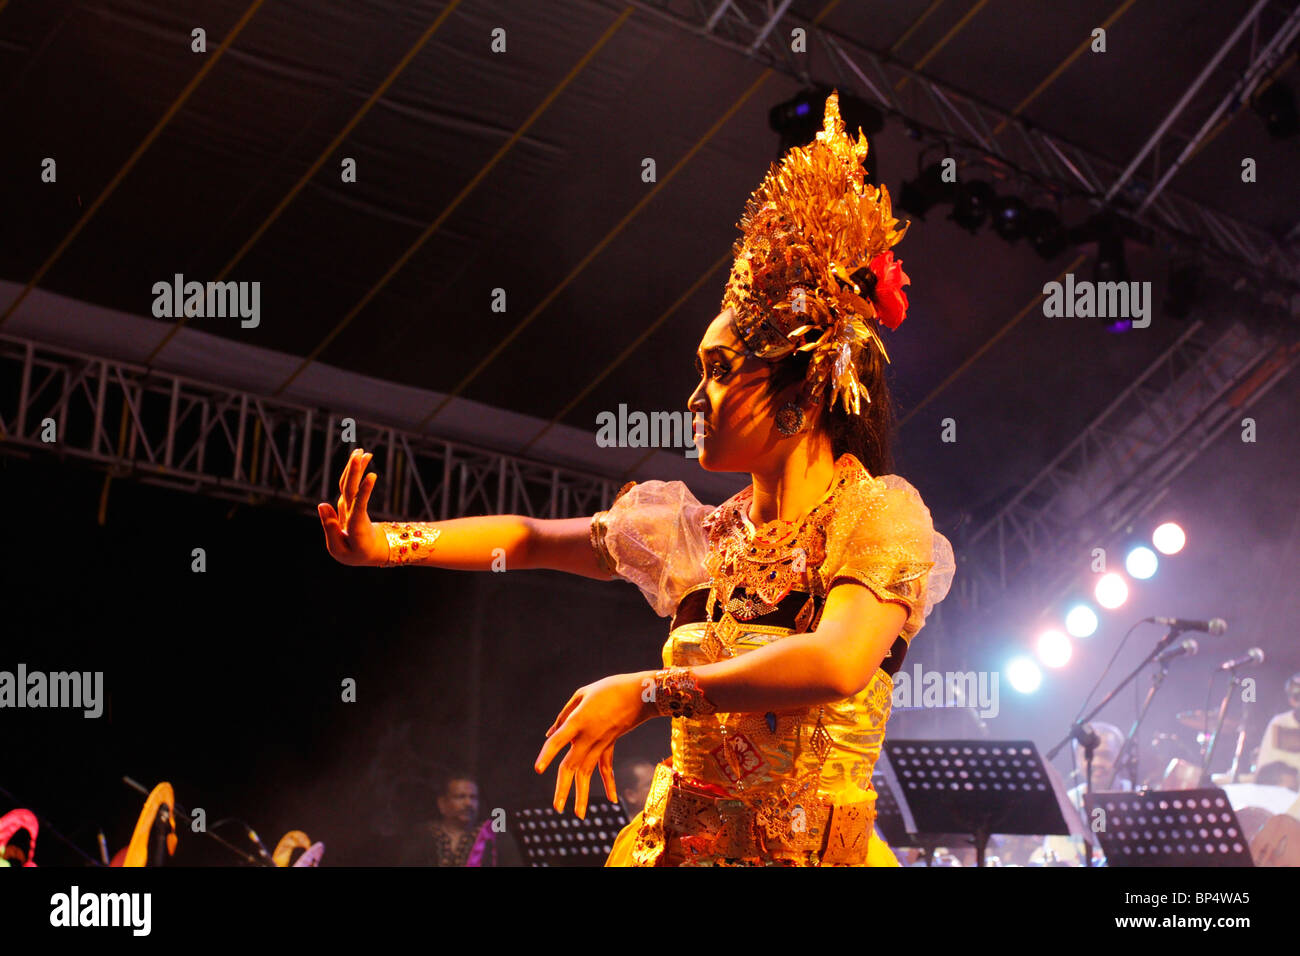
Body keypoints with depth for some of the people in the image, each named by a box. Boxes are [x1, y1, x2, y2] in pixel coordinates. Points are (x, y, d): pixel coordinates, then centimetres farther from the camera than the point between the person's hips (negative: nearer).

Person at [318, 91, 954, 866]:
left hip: (814, 847, -4)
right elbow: (532, 539, 17)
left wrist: (645, 693, -21)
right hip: (676, 845, 4)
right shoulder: (704, 533, 8)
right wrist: (389, 543, 6)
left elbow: (838, 662, -25)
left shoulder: (878, 515, -8)